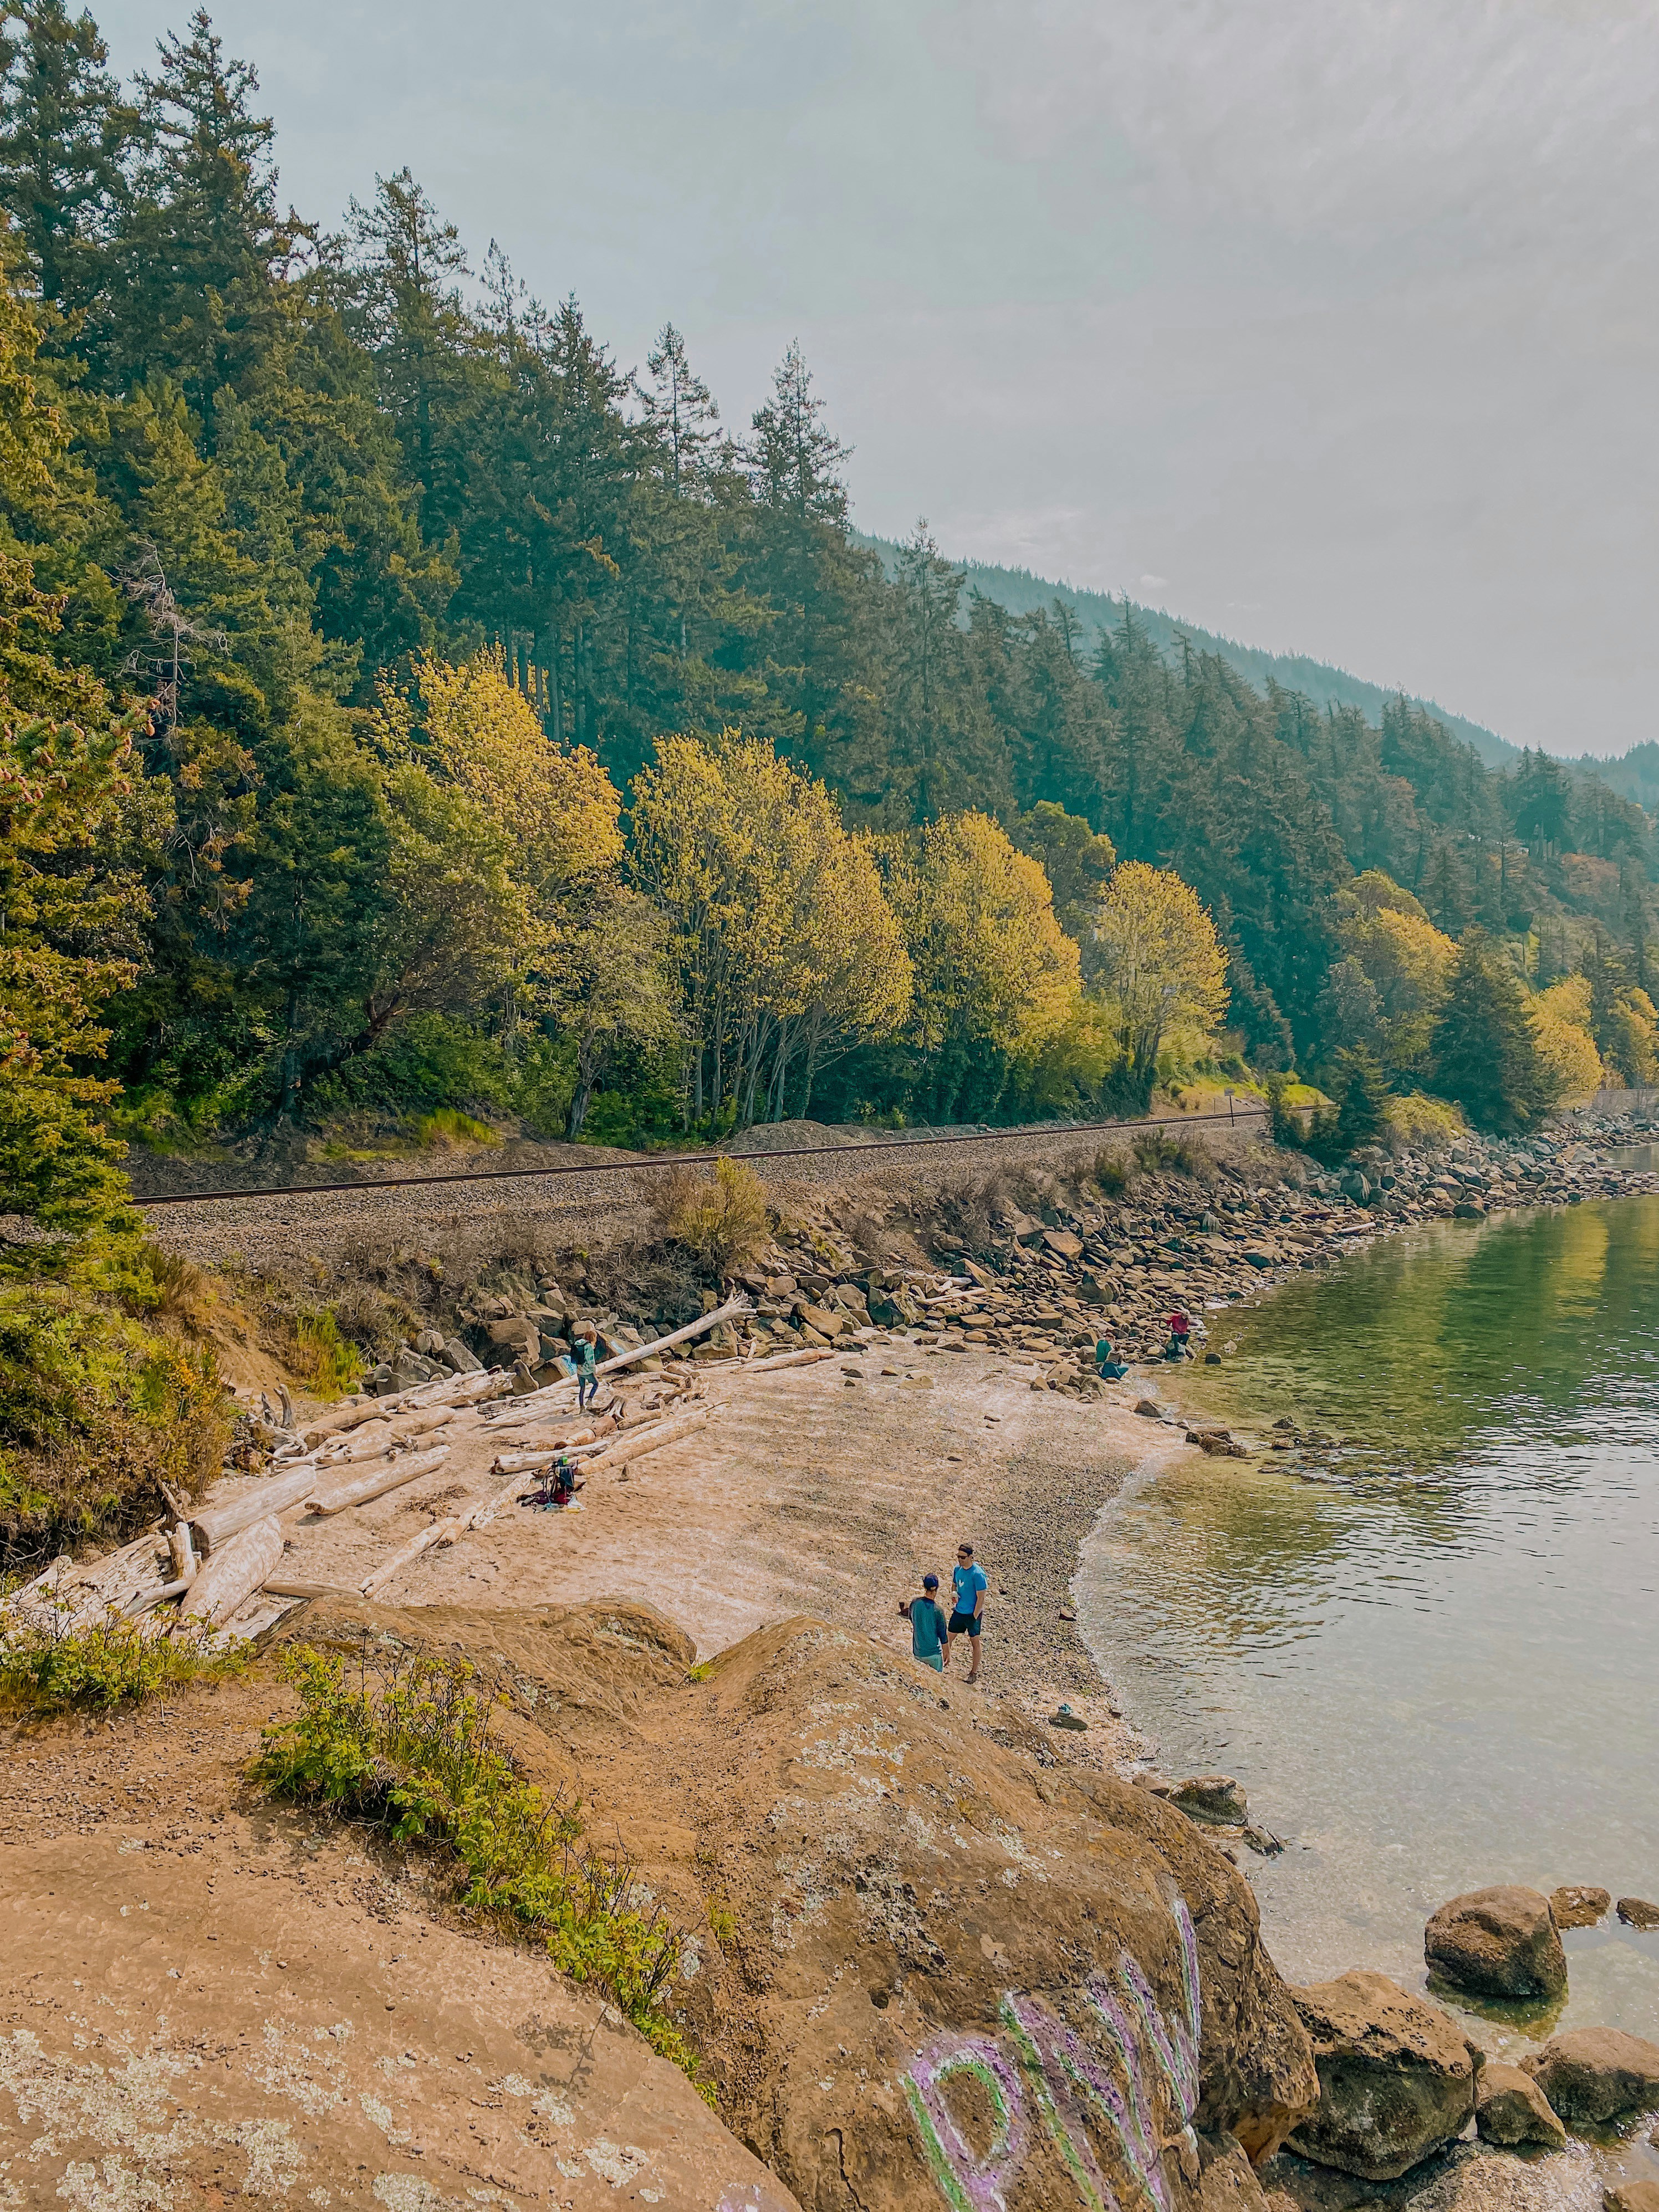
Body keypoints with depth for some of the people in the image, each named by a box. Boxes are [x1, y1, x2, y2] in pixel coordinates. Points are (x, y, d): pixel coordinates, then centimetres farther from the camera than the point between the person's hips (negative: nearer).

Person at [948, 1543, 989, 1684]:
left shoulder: (978, 1574, -23)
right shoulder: (957, 1569, -3)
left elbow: (981, 1598, -19)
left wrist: (974, 1617, -17)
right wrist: (954, 1596, -5)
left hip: (973, 1614, -6)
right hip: (958, 1612, 6)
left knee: (974, 1643, 11)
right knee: (948, 1639, 10)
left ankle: (974, 1673, 25)